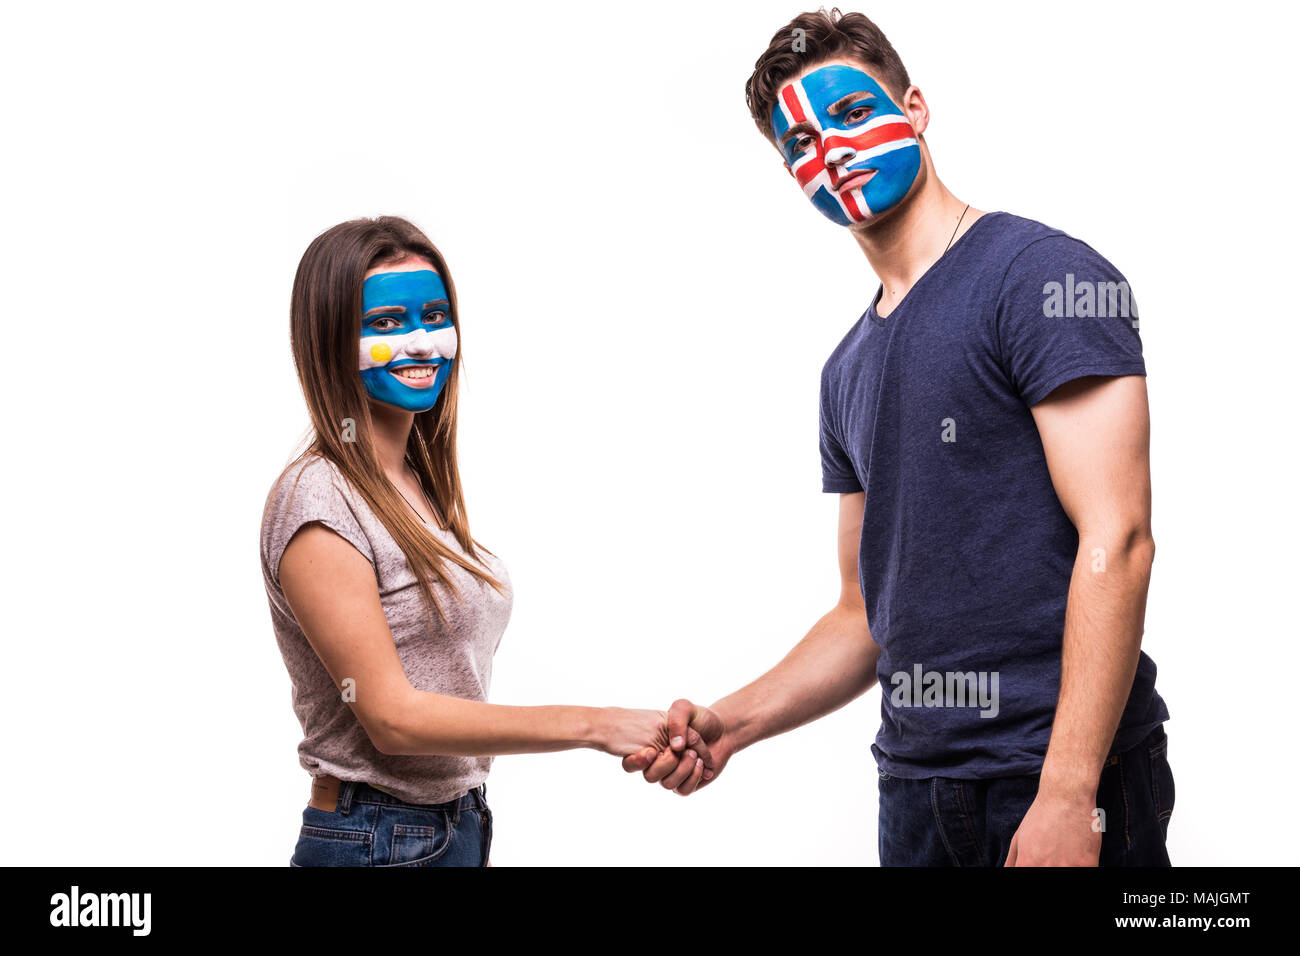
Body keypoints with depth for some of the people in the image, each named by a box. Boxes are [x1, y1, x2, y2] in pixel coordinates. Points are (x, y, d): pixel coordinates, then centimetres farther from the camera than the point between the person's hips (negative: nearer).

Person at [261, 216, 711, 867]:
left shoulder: (426, 487, 10)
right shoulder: (317, 502, -15)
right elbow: (392, 716, -19)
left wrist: (476, 847, 9)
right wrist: (593, 725, -19)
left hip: (462, 829, 7)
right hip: (373, 845, -7)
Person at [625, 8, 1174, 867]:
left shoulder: (1045, 276, -8)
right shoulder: (850, 370, 15)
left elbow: (1115, 541, -17)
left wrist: (1068, 797, -22)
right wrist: (730, 724, 4)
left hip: (1060, 775, -7)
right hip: (918, 787, 7)